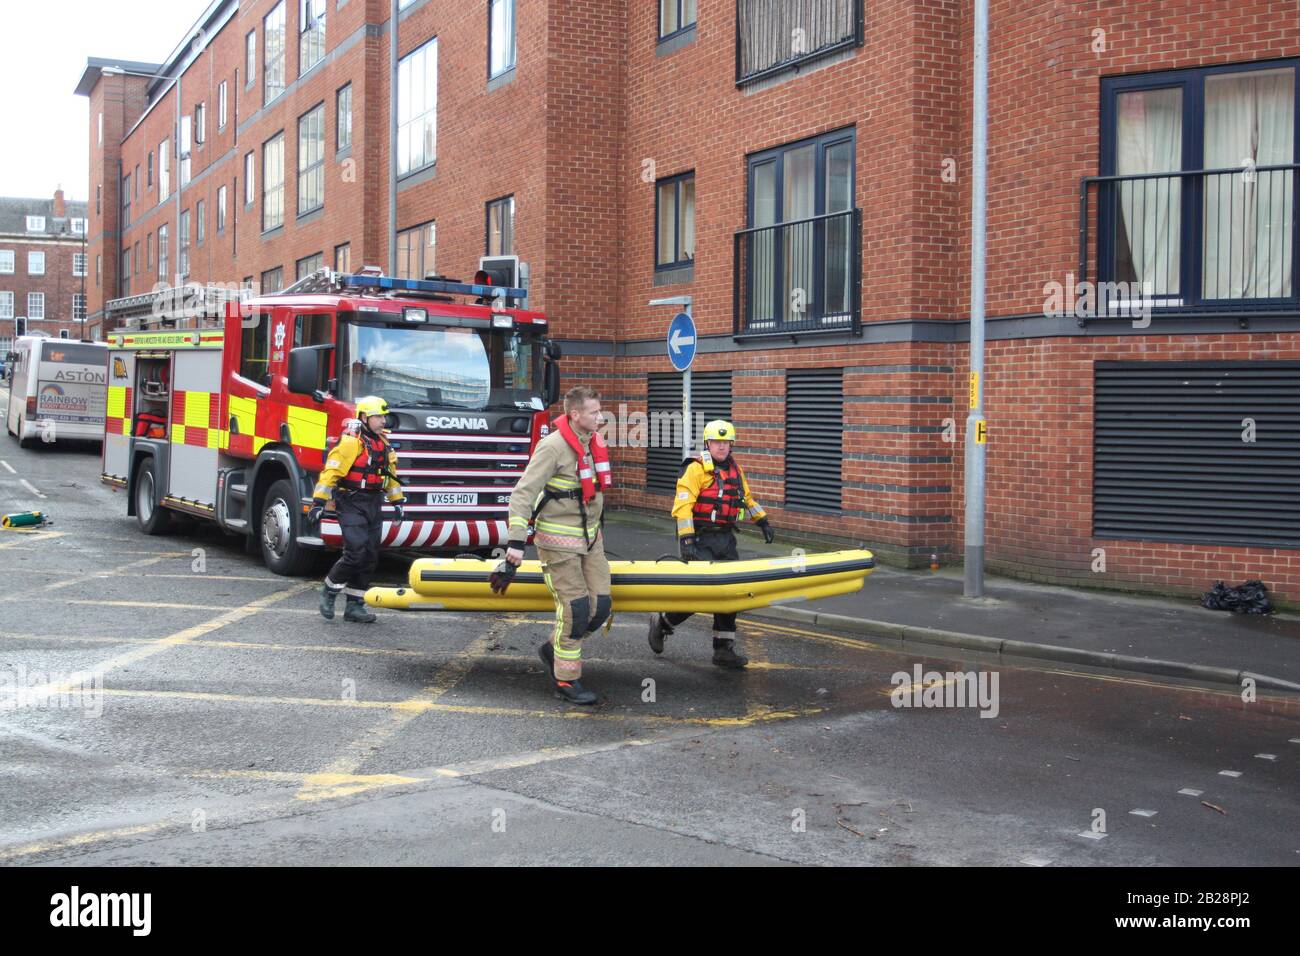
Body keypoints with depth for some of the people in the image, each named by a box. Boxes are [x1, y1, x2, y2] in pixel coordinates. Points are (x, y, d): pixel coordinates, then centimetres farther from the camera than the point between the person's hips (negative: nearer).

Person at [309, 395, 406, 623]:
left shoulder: (383, 444, 13)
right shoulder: (350, 442, -13)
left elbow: (390, 474, 24)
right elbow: (330, 472, -17)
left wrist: (397, 502, 23)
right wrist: (318, 502, -21)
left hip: (373, 505, 8)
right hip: (351, 503, -8)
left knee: (370, 557, 5)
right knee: (356, 552, -16)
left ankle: (354, 606, 12)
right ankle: (329, 591, 6)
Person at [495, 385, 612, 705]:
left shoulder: (595, 444, 8)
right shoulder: (553, 447, -17)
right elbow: (522, 494, -18)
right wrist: (516, 543, -24)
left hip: (589, 537, 8)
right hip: (559, 540, -8)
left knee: (600, 606, 1)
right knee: (575, 608, -9)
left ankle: (554, 649, 23)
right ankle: (566, 681, 4)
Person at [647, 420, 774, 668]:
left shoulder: (735, 469, 12)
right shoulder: (697, 469, -9)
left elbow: (746, 498, 28)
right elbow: (682, 505, -17)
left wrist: (763, 522, 20)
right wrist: (686, 540, -23)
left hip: (726, 540, 7)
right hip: (700, 539, -7)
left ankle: (724, 649, 10)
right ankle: (662, 622, 14)